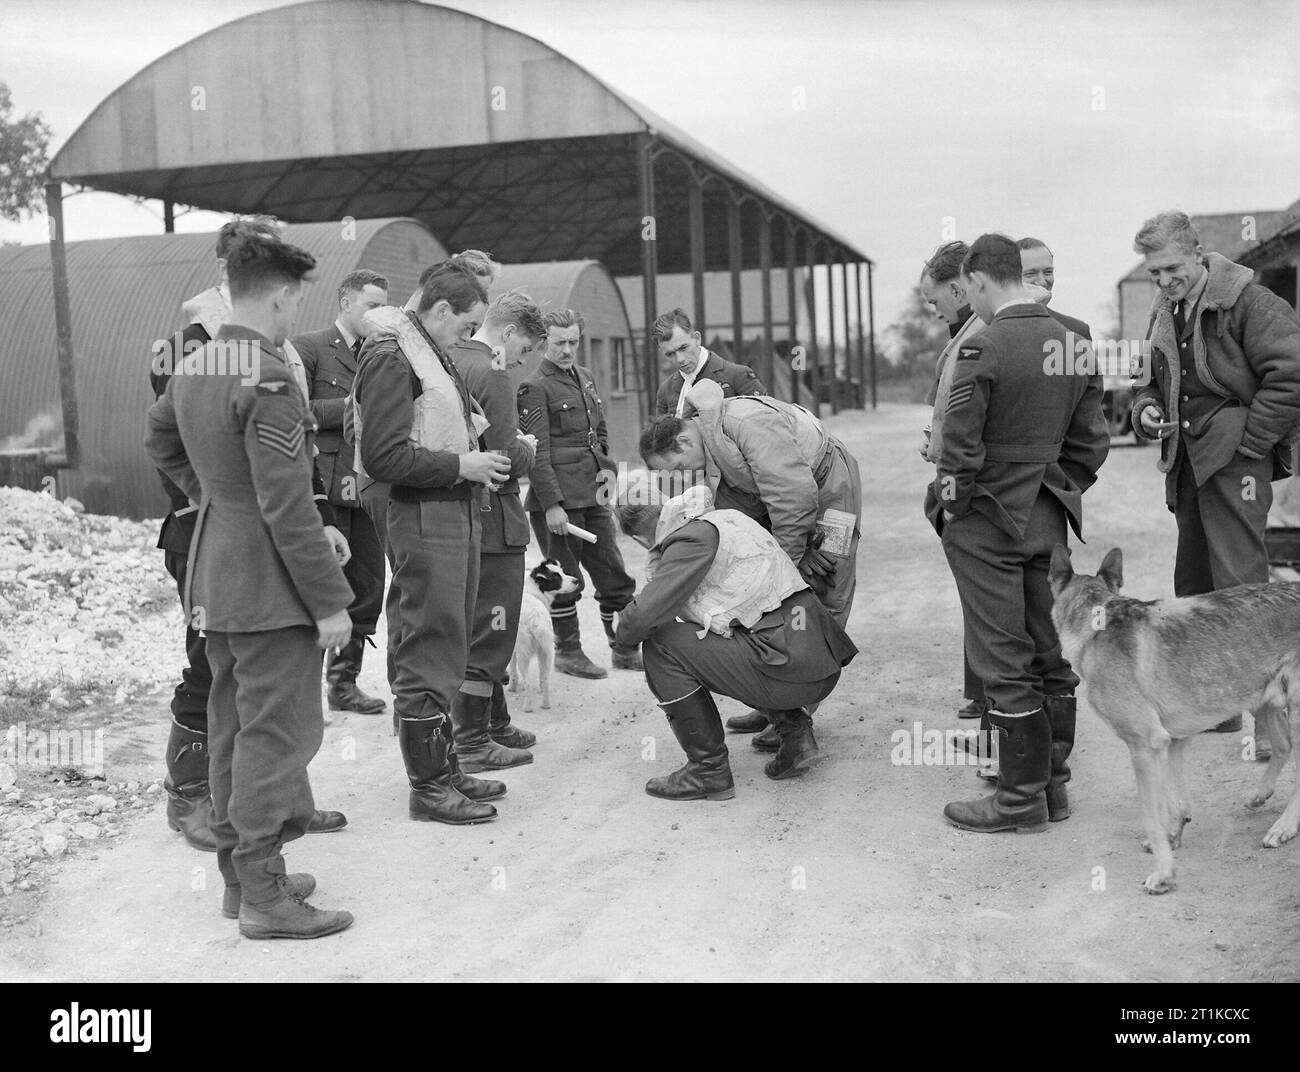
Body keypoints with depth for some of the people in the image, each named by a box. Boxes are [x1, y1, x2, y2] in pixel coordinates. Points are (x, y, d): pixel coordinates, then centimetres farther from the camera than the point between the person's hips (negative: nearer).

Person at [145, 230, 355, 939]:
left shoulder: (193, 370, 8)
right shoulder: (269, 383, -20)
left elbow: (160, 441, 27)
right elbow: (288, 508, -22)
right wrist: (331, 600, -17)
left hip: (214, 581, 10)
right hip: (270, 588, -9)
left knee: (232, 727, 17)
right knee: (275, 734, -3)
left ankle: (239, 871, 28)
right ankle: (263, 894, 4)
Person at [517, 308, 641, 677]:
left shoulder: (586, 378, 15)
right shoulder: (535, 387, -9)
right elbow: (536, 452, -14)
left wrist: (607, 467, 8)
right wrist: (551, 504, -18)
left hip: (592, 495, 7)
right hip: (557, 498, -7)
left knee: (614, 574, 10)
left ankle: (624, 648, 20)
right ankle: (568, 652, 16)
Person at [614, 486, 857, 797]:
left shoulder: (693, 537, -10)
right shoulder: (727, 516, 16)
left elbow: (639, 622, -16)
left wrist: (627, 628, 8)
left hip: (791, 668, -9)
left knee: (661, 646, -6)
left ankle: (709, 769, 3)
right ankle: (795, 731, 19)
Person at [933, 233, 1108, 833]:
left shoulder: (983, 346, -15)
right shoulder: (1071, 345, 8)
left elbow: (959, 444, -17)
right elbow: (1091, 440, 11)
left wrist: (950, 505, -4)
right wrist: (1063, 493, 18)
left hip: (989, 518, -7)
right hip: (1050, 518, 7)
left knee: (1003, 662, 0)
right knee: (1051, 654, 14)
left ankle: (1022, 798, 7)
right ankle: (1054, 783, 24)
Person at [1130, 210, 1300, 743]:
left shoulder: (1248, 303, -11)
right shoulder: (1163, 314, 14)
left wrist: (1249, 440, -14)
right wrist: (1146, 410, 3)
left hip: (1237, 462, -8)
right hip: (1187, 463, 8)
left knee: (1239, 587, -12)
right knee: (1192, 583, 12)